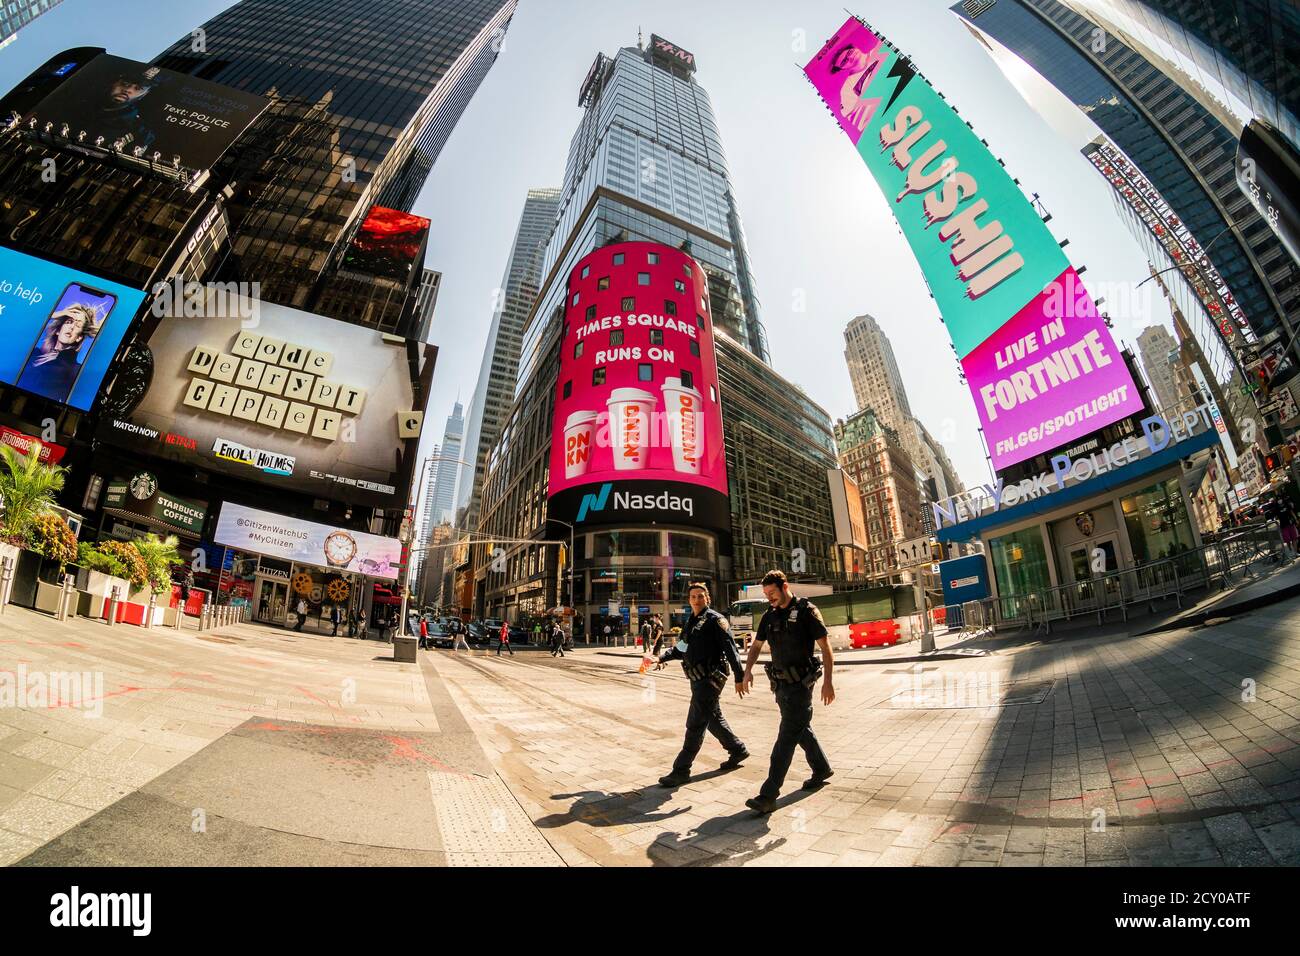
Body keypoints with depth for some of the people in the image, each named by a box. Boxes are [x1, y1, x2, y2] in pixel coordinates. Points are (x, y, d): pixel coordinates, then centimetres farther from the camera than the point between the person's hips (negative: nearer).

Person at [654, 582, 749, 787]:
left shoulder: (715, 620, -10)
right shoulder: (692, 622, 15)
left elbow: (731, 649, -15)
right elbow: (681, 648, 18)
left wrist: (739, 678, -19)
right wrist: (664, 658, 3)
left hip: (711, 678, -9)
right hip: (698, 679, 9)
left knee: (695, 724, -6)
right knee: (714, 719, 20)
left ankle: (681, 770, 0)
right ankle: (738, 750, 38)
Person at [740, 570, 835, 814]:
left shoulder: (806, 611, -11)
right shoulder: (770, 616, 8)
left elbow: (825, 647, -11)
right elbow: (756, 645, 16)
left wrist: (828, 681, -16)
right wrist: (748, 670, 1)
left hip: (800, 684, -7)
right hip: (780, 684, 7)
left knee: (787, 736, -9)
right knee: (801, 729, 20)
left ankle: (769, 795, -11)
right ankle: (822, 769, 41)